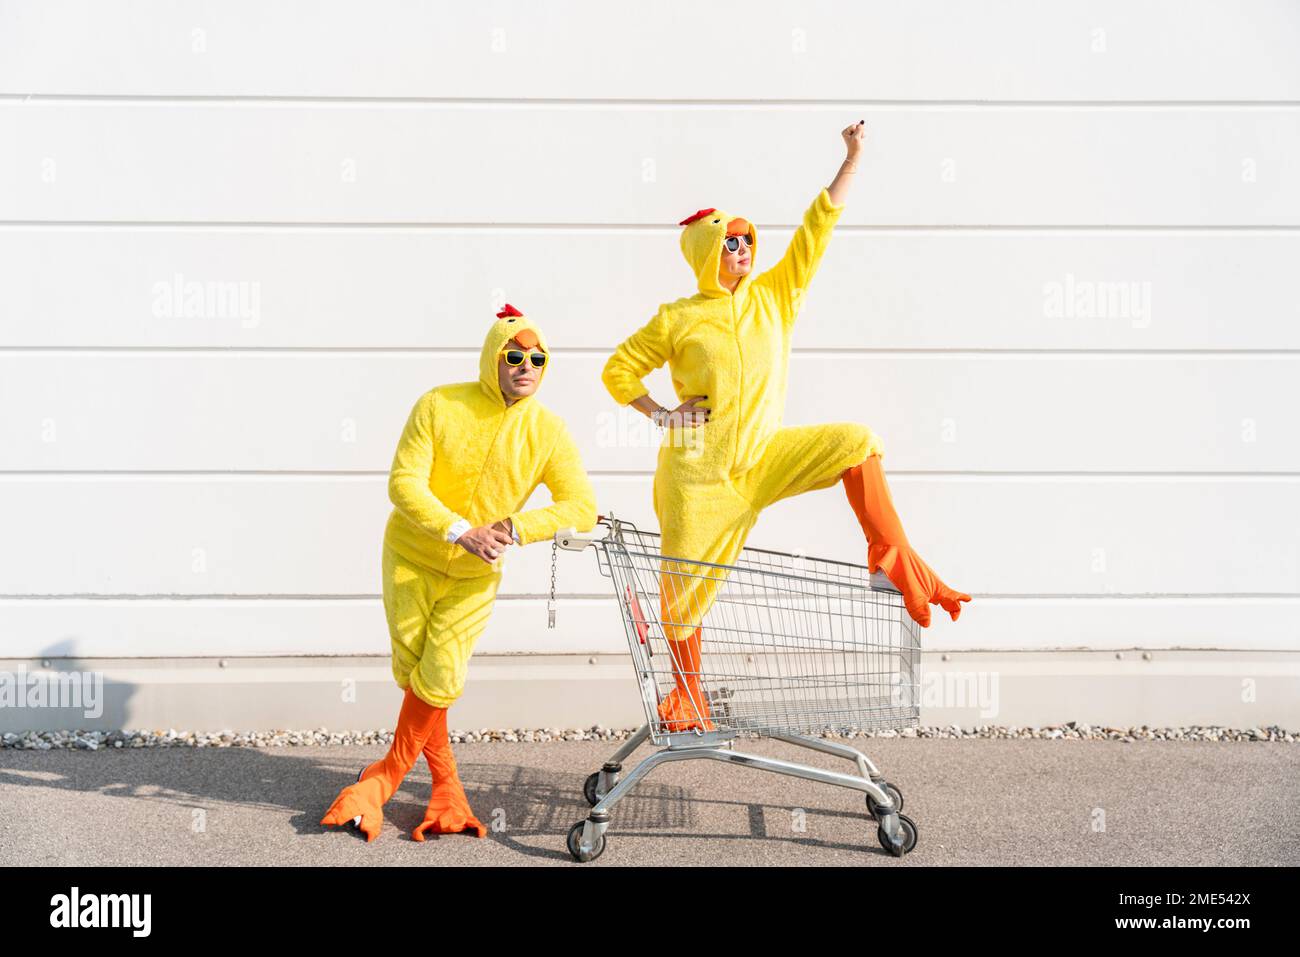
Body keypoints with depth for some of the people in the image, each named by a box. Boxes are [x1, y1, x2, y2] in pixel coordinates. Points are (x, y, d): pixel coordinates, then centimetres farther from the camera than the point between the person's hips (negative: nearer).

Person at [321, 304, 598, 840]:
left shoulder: (548, 431, -12)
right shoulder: (439, 405, -16)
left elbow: (583, 508, -15)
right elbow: (404, 482, -20)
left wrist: (515, 526, -29)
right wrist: (460, 532, -33)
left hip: (475, 576, 1)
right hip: (411, 558, 0)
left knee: (440, 680, -3)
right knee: (411, 671, 5)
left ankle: (390, 773, 24)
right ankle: (446, 787, 26)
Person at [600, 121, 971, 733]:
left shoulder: (775, 295, 7)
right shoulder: (676, 319, 0)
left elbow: (817, 227, 4)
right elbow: (618, 371, 8)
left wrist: (852, 157, 1)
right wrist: (660, 414, -4)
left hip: (764, 456, 2)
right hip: (699, 470, -2)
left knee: (855, 442, -17)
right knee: (686, 584, 3)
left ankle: (893, 558, -13)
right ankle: (687, 694, 25)